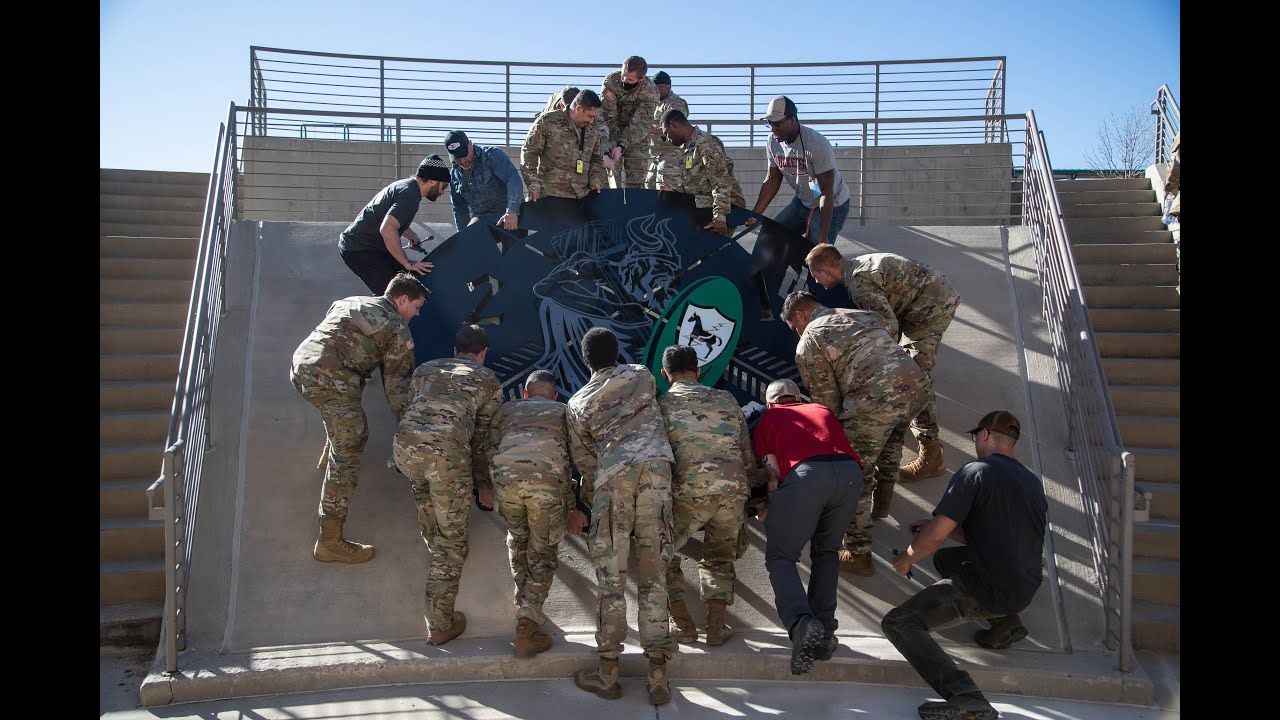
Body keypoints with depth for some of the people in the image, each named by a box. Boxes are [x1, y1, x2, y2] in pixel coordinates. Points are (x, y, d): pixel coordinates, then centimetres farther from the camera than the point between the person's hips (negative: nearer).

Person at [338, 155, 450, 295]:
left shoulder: (406, 184, 12)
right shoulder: (410, 194, -21)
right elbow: (387, 229, -35)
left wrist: (411, 236, 10)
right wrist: (408, 263, -28)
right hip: (359, 250, -10)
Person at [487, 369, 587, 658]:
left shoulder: (509, 407, 34)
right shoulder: (565, 411, 33)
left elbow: (491, 449, 21)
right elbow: (578, 459, 26)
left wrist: (490, 490, 32)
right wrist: (573, 508, 30)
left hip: (505, 475, 2)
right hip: (547, 479, -2)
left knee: (517, 537, 29)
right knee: (544, 552, 13)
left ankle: (523, 604, 35)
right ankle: (526, 627, 0)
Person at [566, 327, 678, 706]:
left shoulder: (577, 404, 22)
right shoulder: (642, 375, 26)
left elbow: (584, 458, 23)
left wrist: (589, 493, 36)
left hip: (613, 472, -1)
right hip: (656, 463, 1)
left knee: (611, 573, 2)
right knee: (653, 571, 3)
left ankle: (608, 672, 5)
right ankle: (658, 672, 1)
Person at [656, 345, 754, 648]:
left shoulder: (661, 404, 14)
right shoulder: (727, 400, 23)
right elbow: (748, 456, 24)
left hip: (689, 490, -3)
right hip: (734, 489, 3)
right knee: (719, 558, 25)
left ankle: (682, 624, 14)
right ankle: (716, 625, 12)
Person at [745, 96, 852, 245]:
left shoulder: (818, 145, -31)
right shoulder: (773, 141, -11)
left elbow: (826, 192, -29)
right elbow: (773, 179, 1)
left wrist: (823, 237, -33)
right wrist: (755, 213, -9)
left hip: (832, 204, -7)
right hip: (803, 201, 7)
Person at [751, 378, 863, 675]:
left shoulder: (768, 418, 27)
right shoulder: (822, 410, 37)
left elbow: (772, 471, 14)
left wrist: (768, 508, 26)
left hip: (806, 472, -4)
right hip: (851, 472, 4)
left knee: (780, 557, 7)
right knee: (826, 553, 23)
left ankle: (800, 621, -20)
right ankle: (824, 634, 11)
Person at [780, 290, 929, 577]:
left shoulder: (808, 343, 9)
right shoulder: (863, 315, 30)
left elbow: (826, 400, 8)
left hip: (877, 400, -7)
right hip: (918, 386, 7)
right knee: (892, 422, 42)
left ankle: (858, 554, 10)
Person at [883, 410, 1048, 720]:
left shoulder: (976, 471, -11)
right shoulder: (1032, 481, 14)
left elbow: (935, 537, -15)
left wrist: (906, 559, 3)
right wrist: (939, 525, 18)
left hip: (988, 590, -8)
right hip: (1025, 589, 9)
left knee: (897, 623, -8)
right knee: (944, 558, 30)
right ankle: (1005, 622, 14)